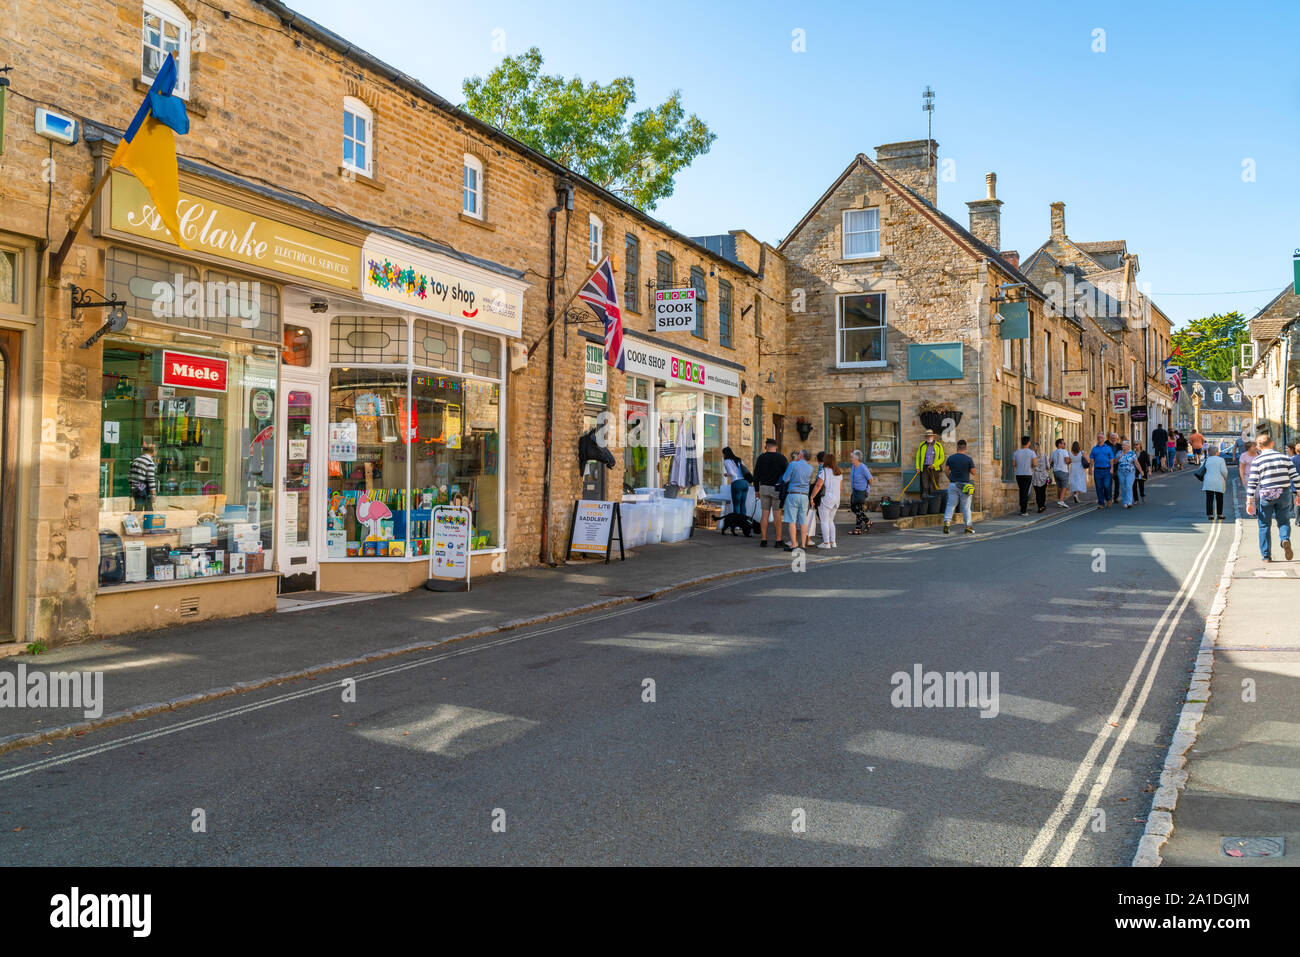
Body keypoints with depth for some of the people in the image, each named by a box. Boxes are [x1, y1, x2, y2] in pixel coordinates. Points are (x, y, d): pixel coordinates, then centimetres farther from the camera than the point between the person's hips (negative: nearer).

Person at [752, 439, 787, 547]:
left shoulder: (761, 458, 1)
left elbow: (756, 475, 2)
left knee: (765, 514, 6)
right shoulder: (781, 458, -5)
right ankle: (778, 540, -1)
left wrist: (757, 490, 12)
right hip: (777, 489, -2)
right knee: (777, 515, 0)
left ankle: (763, 540, 4)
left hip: (764, 488, 2)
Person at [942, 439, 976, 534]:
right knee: (966, 507, 6)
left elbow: (946, 470, 2)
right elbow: (973, 472, -3)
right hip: (965, 485, -1)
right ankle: (968, 526, 7)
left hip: (953, 484, 1)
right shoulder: (969, 459, -5)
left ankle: (947, 521, -13)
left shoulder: (951, 458, 1)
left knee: (951, 505, 6)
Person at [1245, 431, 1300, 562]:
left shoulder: (1257, 461, -5)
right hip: (1284, 494, 2)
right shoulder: (1284, 457, 3)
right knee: (1284, 521, 16)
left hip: (1265, 496, -2)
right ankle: (1285, 539, -14)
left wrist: (1249, 502, -5)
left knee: (1265, 525, 8)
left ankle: (1266, 555, 10)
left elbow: (1252, 483, -8)